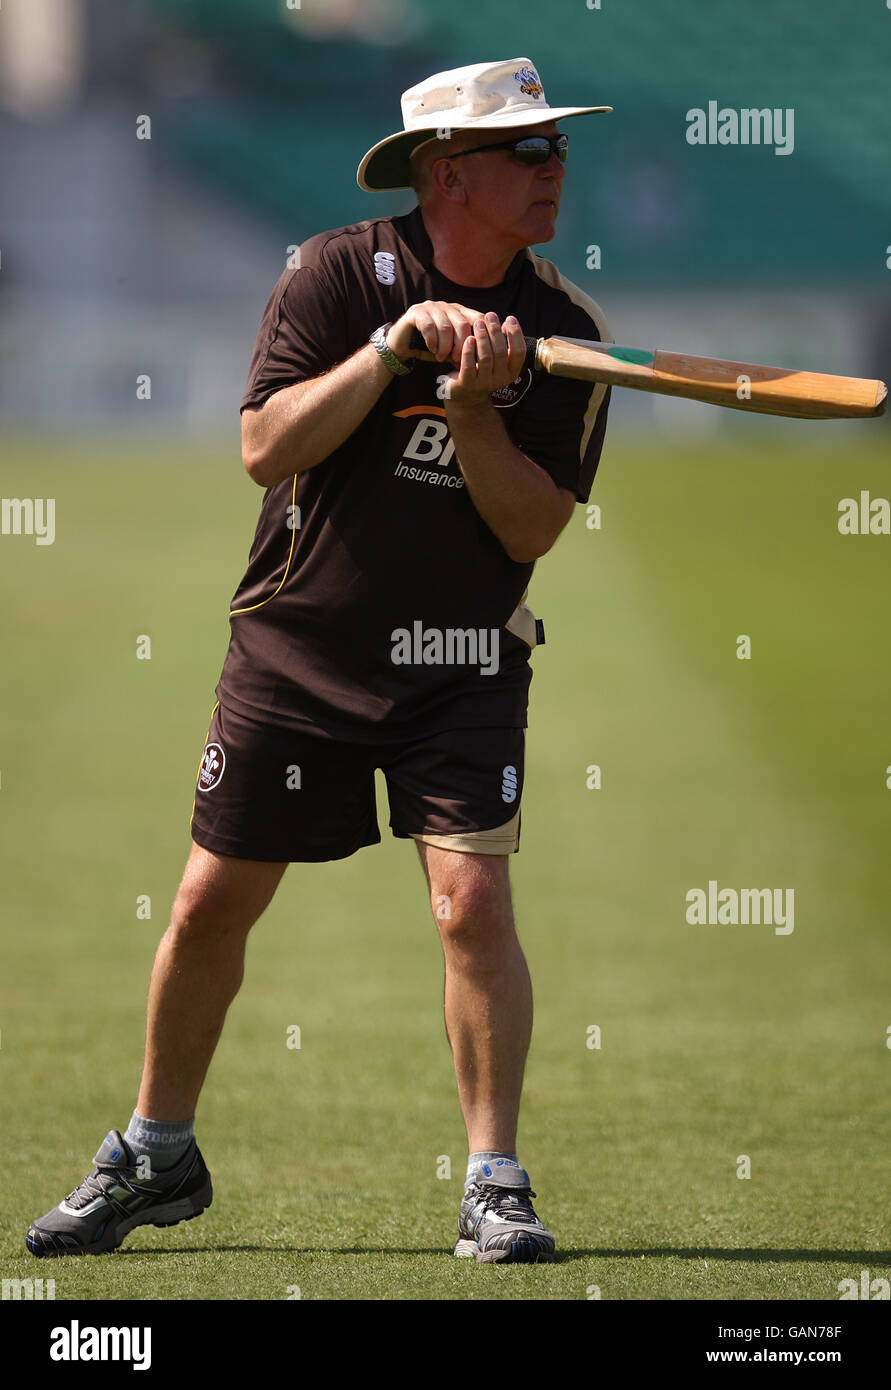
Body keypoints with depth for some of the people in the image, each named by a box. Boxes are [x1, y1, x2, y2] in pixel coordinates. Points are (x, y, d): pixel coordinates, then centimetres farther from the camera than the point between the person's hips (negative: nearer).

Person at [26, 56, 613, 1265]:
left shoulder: (562, 330, -4)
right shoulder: (342, 276, -8)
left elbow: (531, 529, -9)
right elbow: (267, 448, -18)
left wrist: (471, 409, -24)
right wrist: (393, 349, -26)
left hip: (461, 660, 0)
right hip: (296, 649, 0)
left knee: (473, 900, -14)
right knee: (214, 901, 4)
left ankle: (496, 1184, -3)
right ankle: (156, 1157, 23)